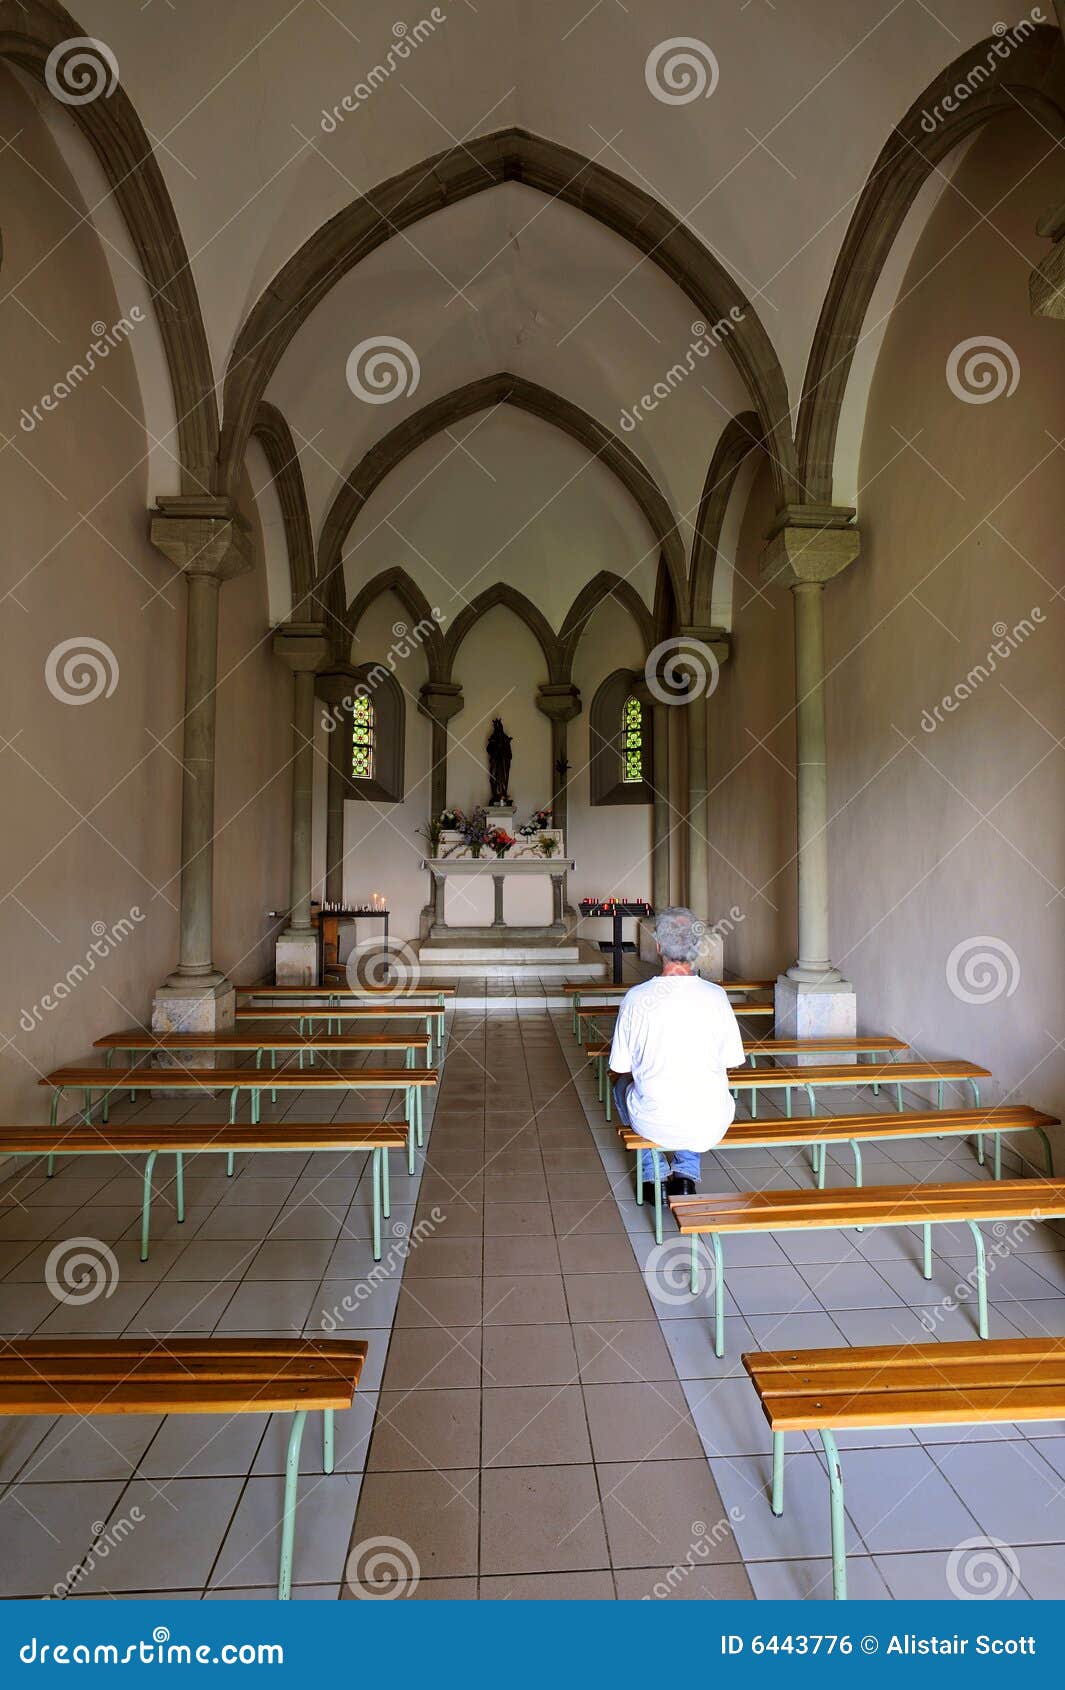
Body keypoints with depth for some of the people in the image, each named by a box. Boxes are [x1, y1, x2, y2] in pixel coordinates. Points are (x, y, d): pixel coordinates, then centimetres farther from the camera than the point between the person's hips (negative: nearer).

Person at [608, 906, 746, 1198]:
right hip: (710, 1127, 2)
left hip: (654, 1124, -1)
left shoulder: (636, 997, -14)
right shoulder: (716, 996, -10)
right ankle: (685, 1174, 25)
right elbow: (733, 1062, 1)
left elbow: (619, 1068, -4)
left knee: (621, 1082, 32)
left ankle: (651, 1177, 32)